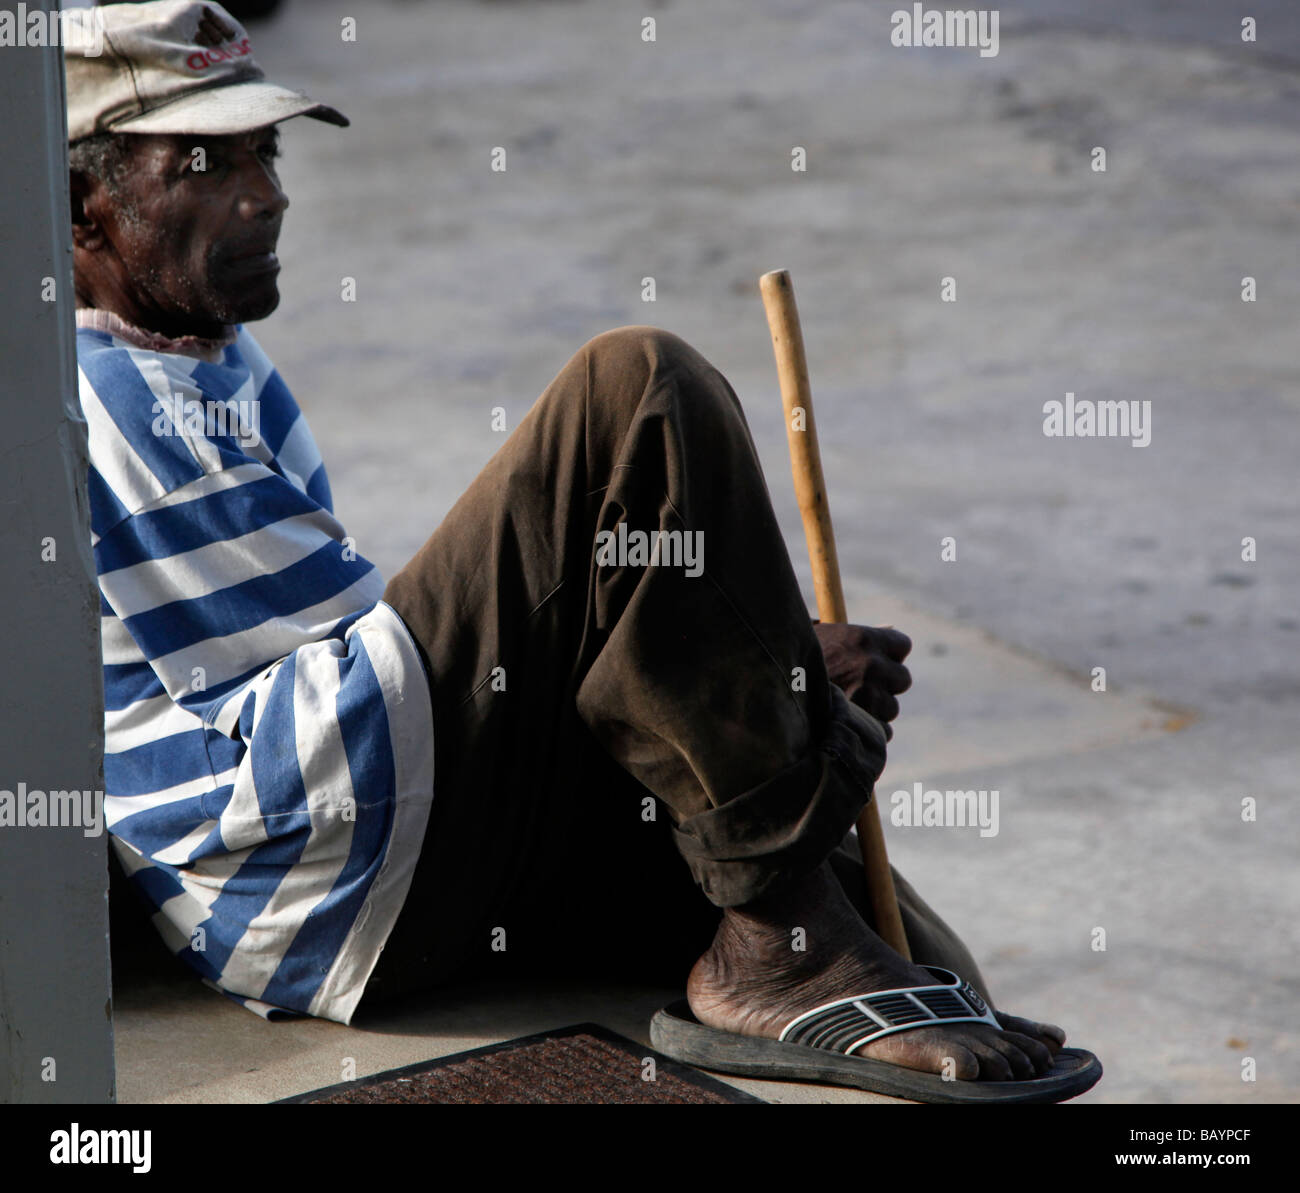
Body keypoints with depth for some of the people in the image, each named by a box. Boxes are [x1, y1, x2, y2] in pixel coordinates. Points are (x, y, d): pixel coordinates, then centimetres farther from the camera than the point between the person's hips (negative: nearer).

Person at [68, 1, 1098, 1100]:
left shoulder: (217, 363, 25)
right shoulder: (103, 396, -7)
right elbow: (365, 662, -10)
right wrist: (777, 665, -8)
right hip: (314, 875, -10)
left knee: (926, 974, -2)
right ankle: (776, 943, -21)